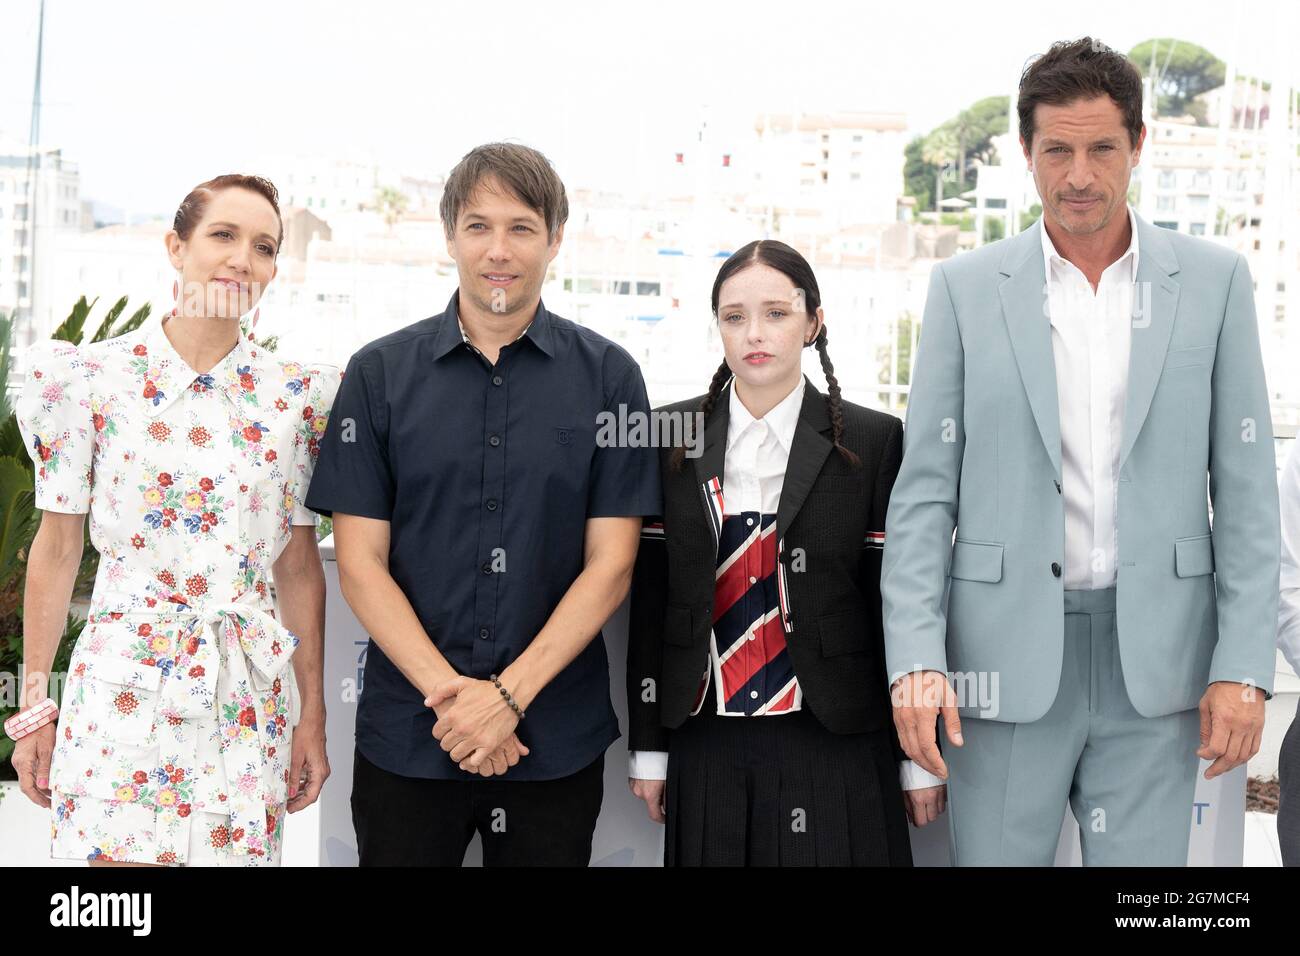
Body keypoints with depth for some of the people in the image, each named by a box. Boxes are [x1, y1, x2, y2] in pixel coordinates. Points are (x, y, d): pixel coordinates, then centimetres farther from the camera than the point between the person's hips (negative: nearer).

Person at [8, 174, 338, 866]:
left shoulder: (297, 396, 3)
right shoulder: (91, 377, -3)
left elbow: (299, 565, 7)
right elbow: (56, 550, 2)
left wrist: (312, 713, 7)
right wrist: (33, 706, 4)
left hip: (251, 702, 2)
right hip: (124, 691, -2)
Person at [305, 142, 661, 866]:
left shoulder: (608, 376, 0)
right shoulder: (380, 373, 1)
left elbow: (611, 562, -3)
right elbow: (361, 564, -2)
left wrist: (509, 696, -12)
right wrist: (448, 693, -13)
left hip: (558, 741, 0)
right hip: (406, 738, 1)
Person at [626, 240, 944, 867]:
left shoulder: (872, 441, -1)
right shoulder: (671, 438, 4)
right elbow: (649, 596, 6)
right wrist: (648, 747, 5)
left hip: (833, 743, -2)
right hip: (706, 741, 2)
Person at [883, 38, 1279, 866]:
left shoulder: (1213, 282, 5)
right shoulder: (966, 288, 3)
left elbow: (1247, 493, 4)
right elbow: (924, 493, 2)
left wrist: (1244, 667, -3)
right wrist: (915, 659, -8)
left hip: (1156, 666, 1)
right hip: (1007, 660, 0)